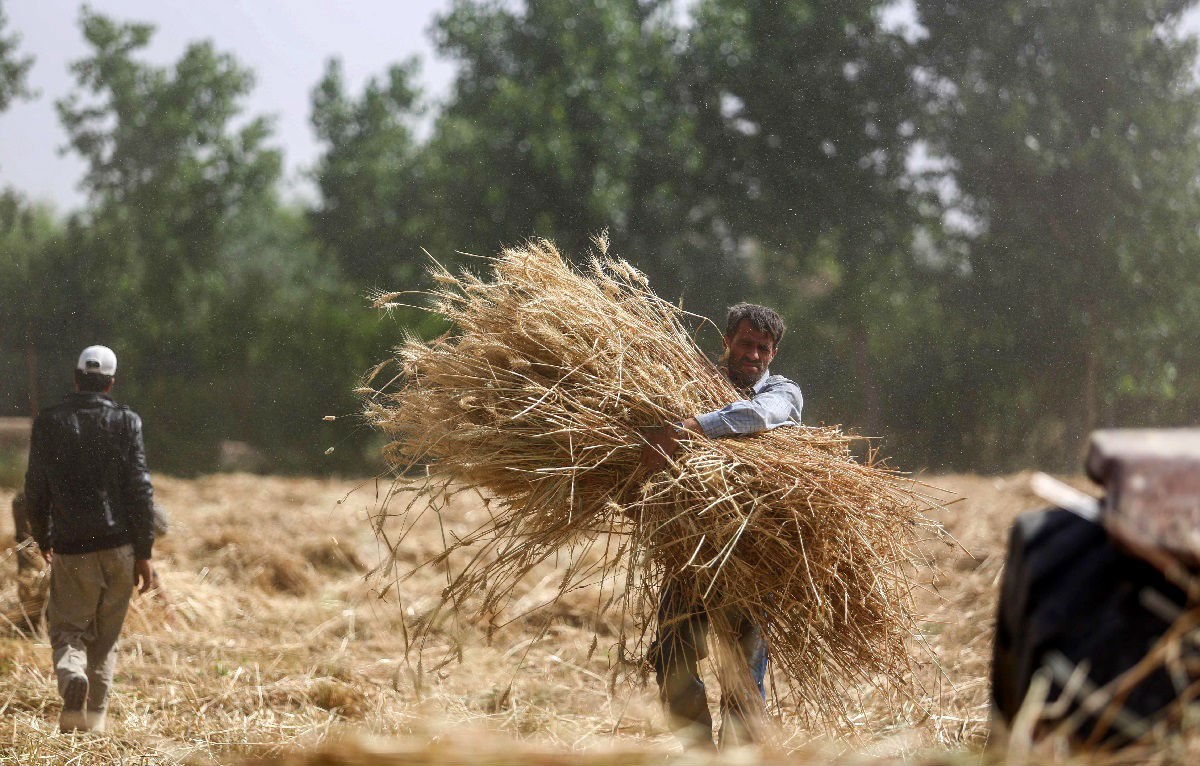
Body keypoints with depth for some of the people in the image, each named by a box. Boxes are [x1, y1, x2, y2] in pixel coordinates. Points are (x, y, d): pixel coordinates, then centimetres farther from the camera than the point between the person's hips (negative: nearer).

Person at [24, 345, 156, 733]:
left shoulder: (48, 422, 1)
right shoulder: (125, 421, -2)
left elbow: (35, 490, 5)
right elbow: (140, 490, -5)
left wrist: (43, 541, 20)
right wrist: (144, 553, 1)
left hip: (70, 547, 0)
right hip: (118, 546, 1)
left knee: (68, 628, 7)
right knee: (106, 636, 13)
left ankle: (71, 673, -25)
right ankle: (94, 717, 10)